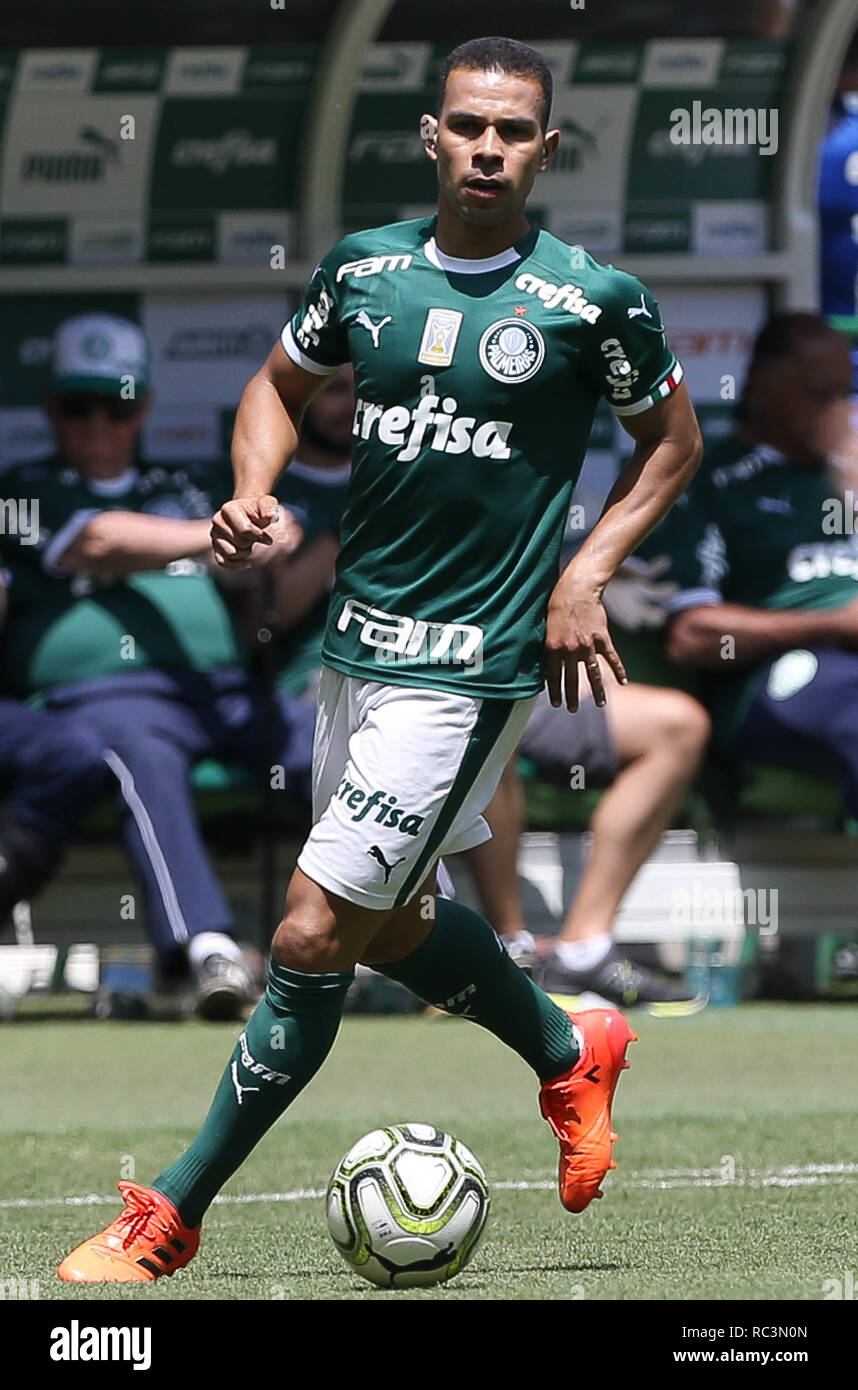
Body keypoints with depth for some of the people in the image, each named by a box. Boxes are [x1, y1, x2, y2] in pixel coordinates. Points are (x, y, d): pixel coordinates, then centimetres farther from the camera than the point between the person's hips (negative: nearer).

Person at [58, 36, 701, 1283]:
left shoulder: (594, 302, -9)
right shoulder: (364, 268, 3)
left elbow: (673, 441, 6)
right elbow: (281, 387, 19)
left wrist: (587, 574, -6)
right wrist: (252, 494, -1)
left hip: (473, 666, -6)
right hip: (355, 648, 6)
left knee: (312, 938, -9)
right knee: (392, 926, 20)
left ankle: (173, 1216, 0)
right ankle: (572, 1054, 47)